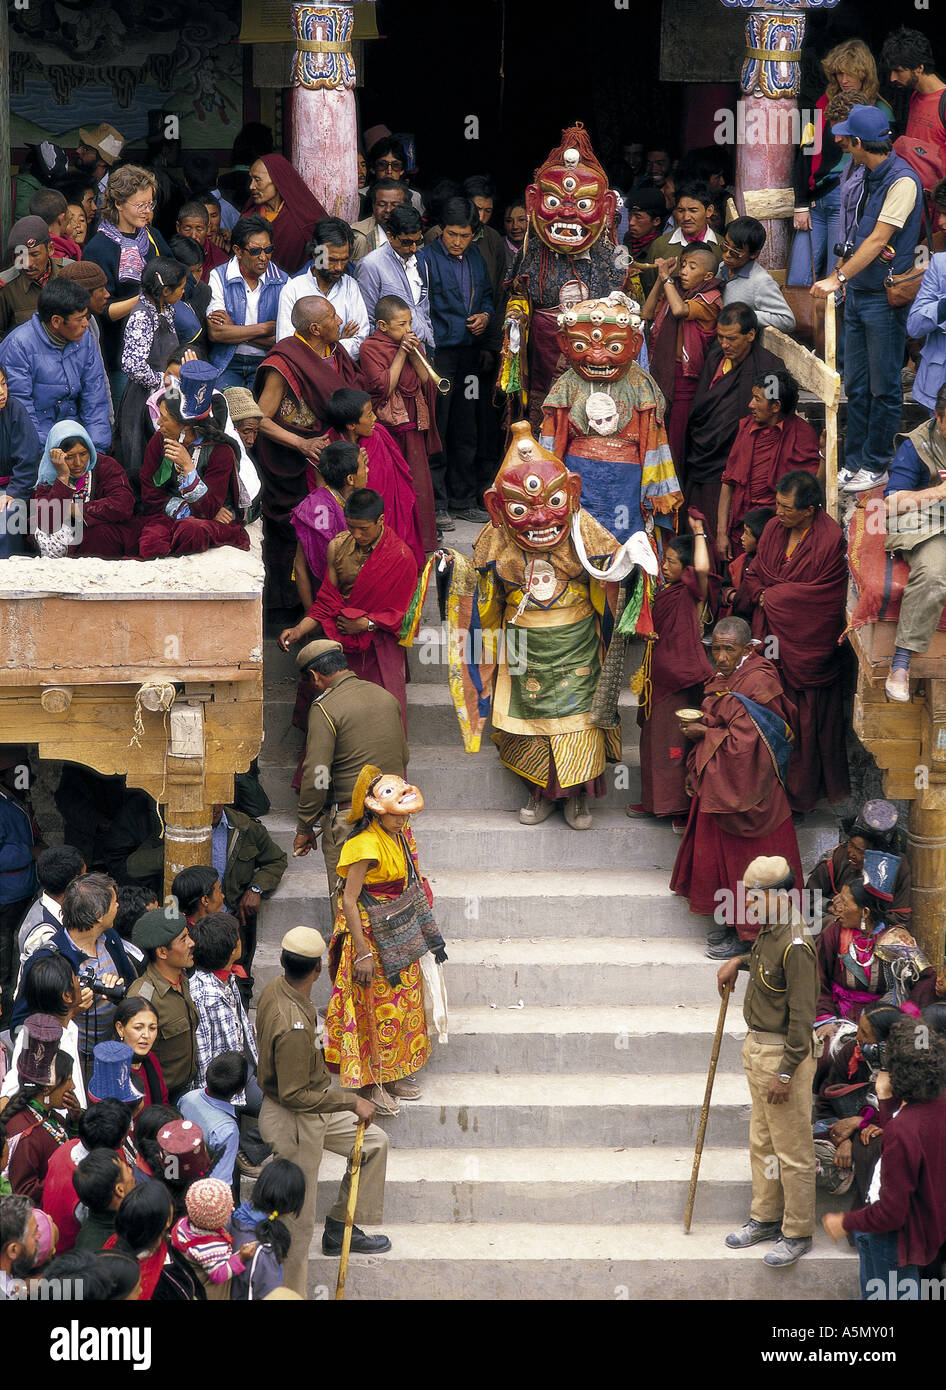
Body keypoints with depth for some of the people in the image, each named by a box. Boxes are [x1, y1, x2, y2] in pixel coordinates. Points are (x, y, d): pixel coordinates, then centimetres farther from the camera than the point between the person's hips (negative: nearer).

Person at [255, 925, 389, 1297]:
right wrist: (351, 1101, -22)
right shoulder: (293, 1026, -35)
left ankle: (340, 1227, 32)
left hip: (311, 1113, 10)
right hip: (293, 1123, -10)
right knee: (296, 1220, 3)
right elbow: (294, 1096, -30)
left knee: (374, 1142, 23)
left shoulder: (275, 989, -6)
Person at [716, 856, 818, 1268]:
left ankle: (797, 1233, 7)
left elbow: (801, 1016, -23)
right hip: (758, 1049, 10)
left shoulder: (795, 947, -22)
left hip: (784, 1054, -10)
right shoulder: (767, 934, 7)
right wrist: (739, 962, 19)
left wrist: (785, 1073, -22)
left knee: (792, 1150, -1)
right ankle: (765, 1218, 30)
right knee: (762, 1142, 19)